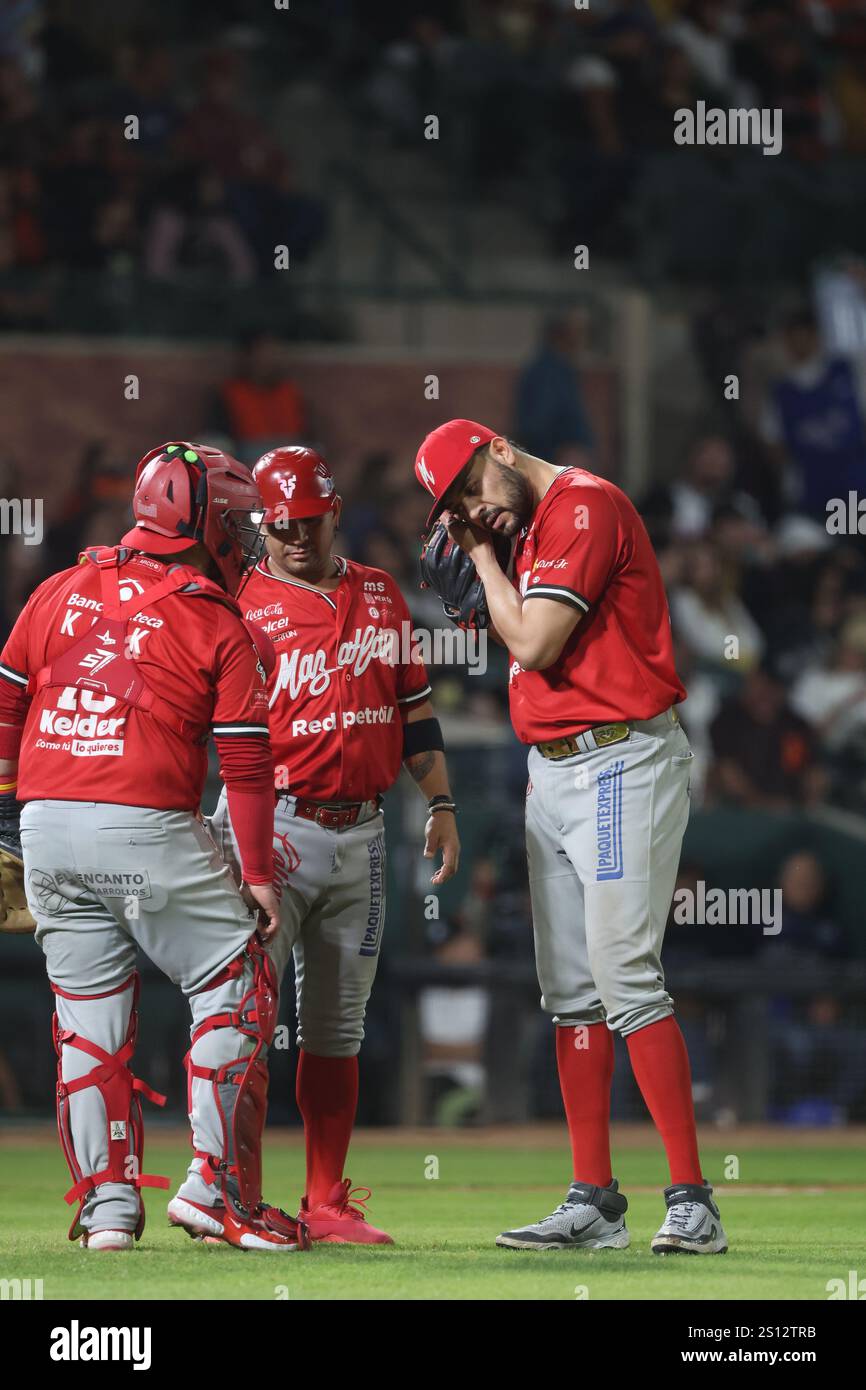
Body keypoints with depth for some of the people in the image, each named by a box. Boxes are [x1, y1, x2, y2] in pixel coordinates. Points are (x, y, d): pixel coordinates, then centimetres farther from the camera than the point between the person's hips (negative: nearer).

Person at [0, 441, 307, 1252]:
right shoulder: (222, 630, -3)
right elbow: (246, 762, -3)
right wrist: (258, 874, 2)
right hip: (148, 831, -5)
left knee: (88, 1011, 11)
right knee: (235, 988, 8)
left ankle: (106, 1205, 11)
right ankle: (215, 1185, 3)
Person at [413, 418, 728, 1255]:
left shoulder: (585, 507, -12)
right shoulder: (533, 528, 18)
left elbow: (535, 643, -18)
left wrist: (483, 557, -4)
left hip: (621, 767, -10)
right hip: (551, 772, 10)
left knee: (625, 978, -16)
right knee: (569, 991, 8)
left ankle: (691, 1200, -16)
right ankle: (593, 1201, 12)